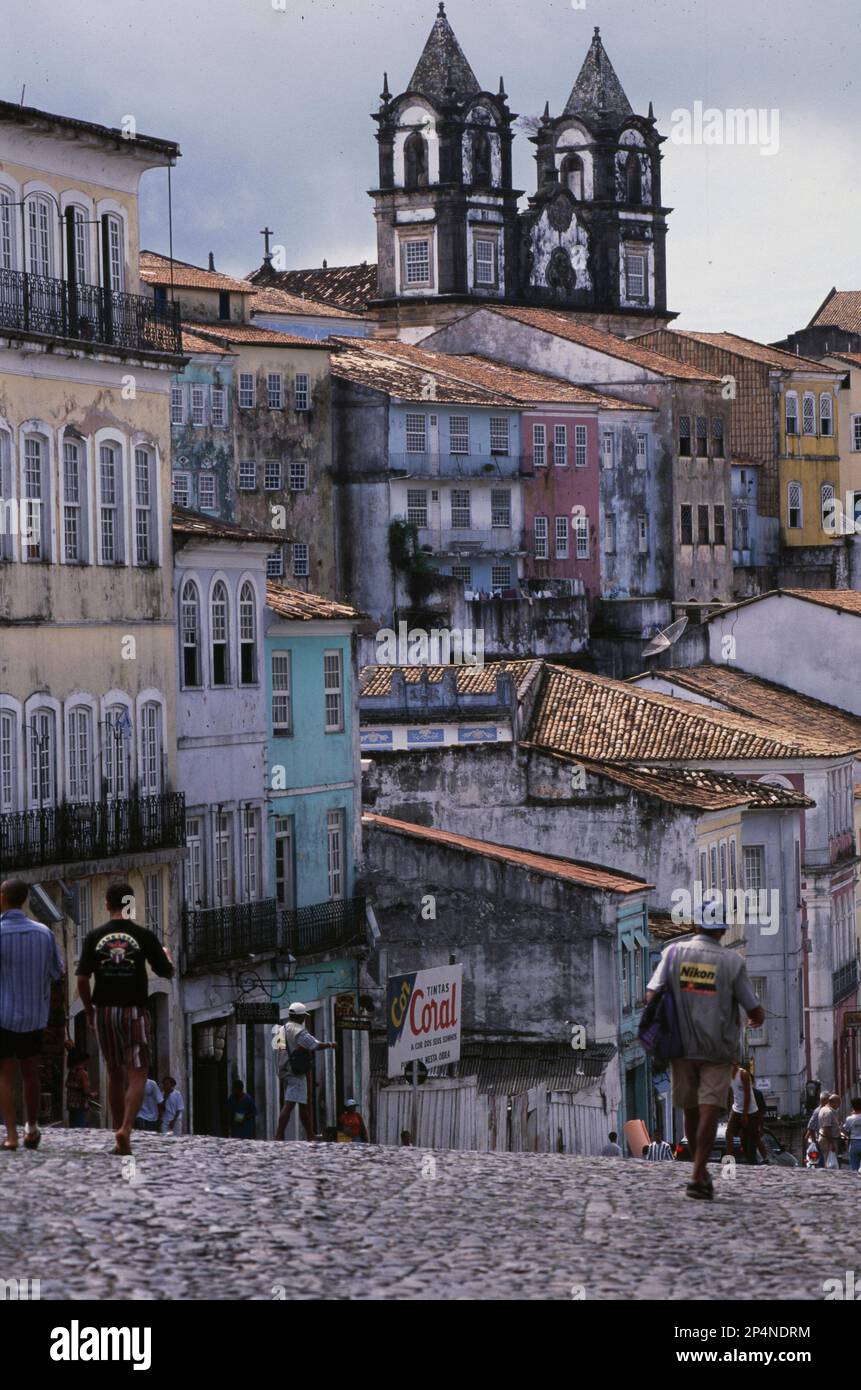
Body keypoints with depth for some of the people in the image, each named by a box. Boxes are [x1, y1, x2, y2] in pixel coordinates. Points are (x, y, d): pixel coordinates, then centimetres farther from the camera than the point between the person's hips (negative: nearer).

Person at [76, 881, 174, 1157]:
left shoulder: (95, 936, 0)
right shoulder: (143, 936, -5)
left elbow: (82, 980, -4)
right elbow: (167, 973, 2)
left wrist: (89, 1011, 11)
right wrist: (166, 955, 25)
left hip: (104, 1011, 3)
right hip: (134, 1011, -3)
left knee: (115, 1075, 15)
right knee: (137, 1076, -2)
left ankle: (120, 1137, 18)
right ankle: (125, 1129, -23)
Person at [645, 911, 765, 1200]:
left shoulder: (675, 952, -2)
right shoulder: (732, 962, -5)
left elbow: (652, 995, -9)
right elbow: (756, 1012, -3)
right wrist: (757, 1018, 21)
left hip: (682, 1046, 2)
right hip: (719, 1048, -2)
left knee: (691, 1111, 16)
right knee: (710, 1111, -6)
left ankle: (702, 1172, 28)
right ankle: (698, 1177, -17)